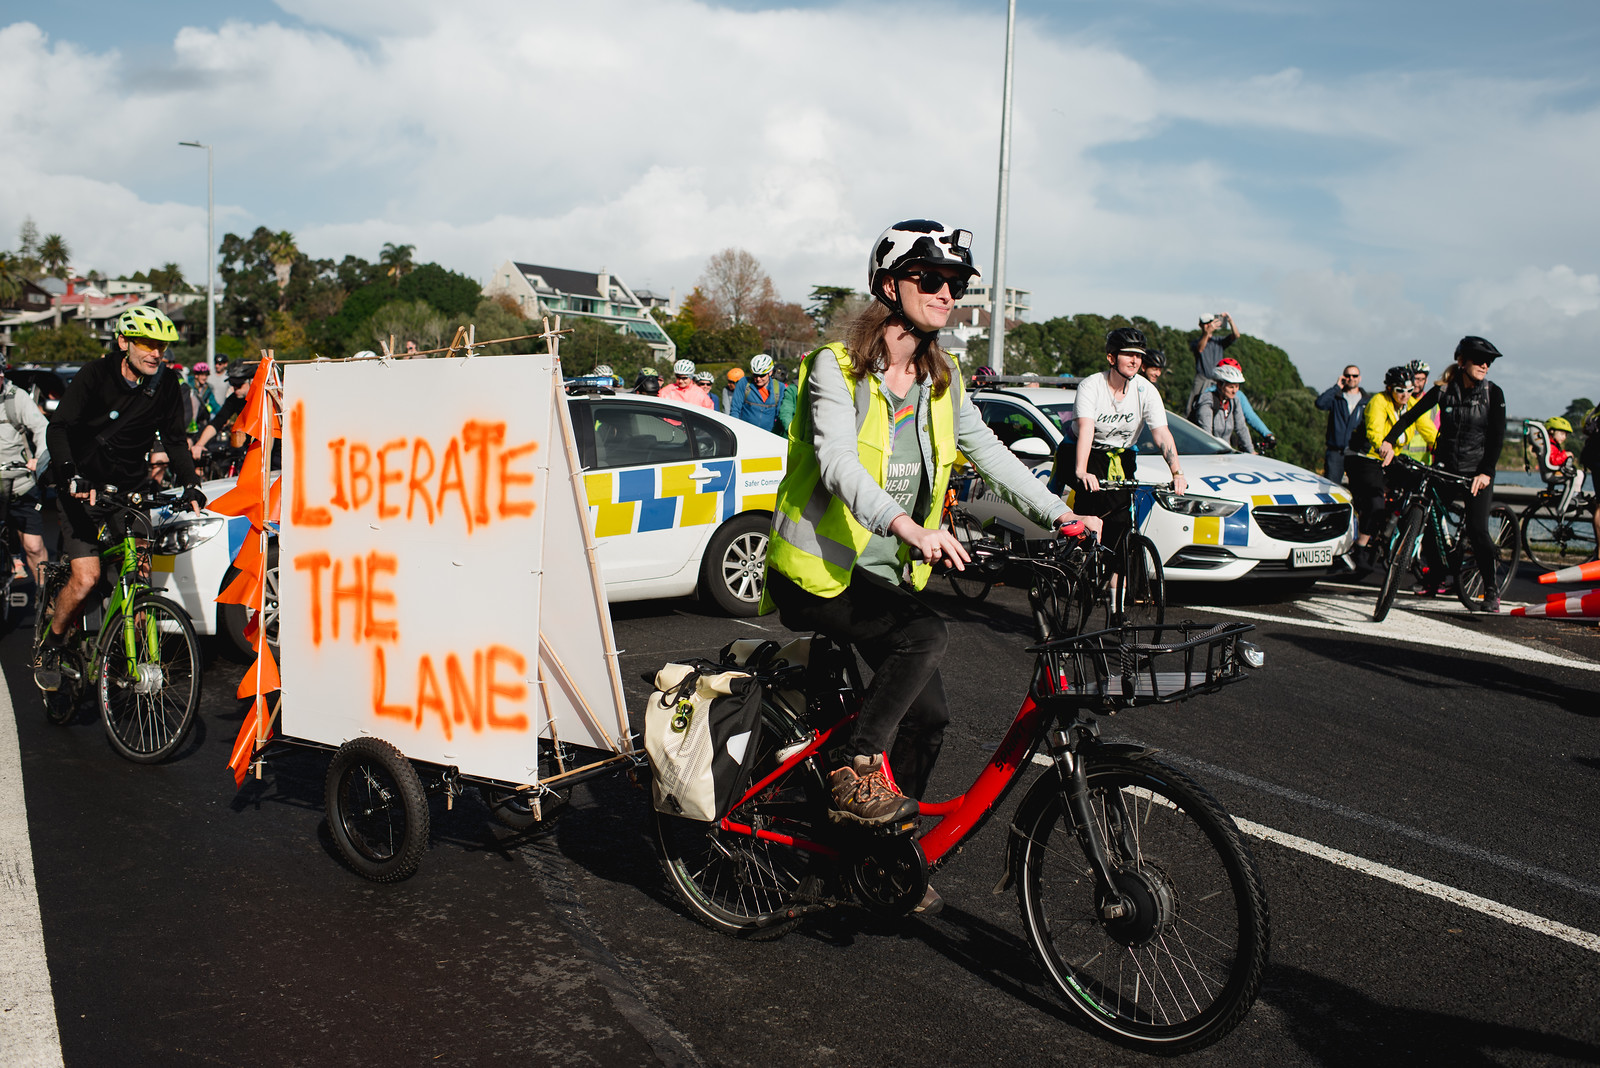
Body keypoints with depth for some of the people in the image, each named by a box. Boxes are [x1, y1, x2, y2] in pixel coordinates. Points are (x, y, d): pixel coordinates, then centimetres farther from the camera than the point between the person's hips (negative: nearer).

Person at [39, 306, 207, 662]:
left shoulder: (166, 386, -2)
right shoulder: (96, 375, -12)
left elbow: (174, 441, 6)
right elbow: (59, 429, -18)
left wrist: (191, 483, -11)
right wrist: (71, 474, -37)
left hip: (131, 490, 4)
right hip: (84, 489, -3)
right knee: (86, 579, -13)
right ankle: (51, 644, 11)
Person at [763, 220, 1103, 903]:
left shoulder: (941, 380, 9)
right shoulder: (836, 367, -13)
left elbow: (988, 451, 9)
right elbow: (839, 462, -27)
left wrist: (1061, 515, -3)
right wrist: (908, 525, -44)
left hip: (887, 574, 7)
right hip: (818, 570, -7)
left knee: (929, 716, 3)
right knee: (926, 634, -30)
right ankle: (858, 766, -13)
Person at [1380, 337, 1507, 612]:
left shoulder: (1493, 394, -3)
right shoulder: (1444, 390, 0)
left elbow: (1497, 437, -7)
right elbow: (1411, 415, -4)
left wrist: (1486, 473, -17)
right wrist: (1389, 441, -19)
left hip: (1477, 472, -2)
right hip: (1445, 468, 2)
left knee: (1477, 530, -13)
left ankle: (1492, 589, 1)